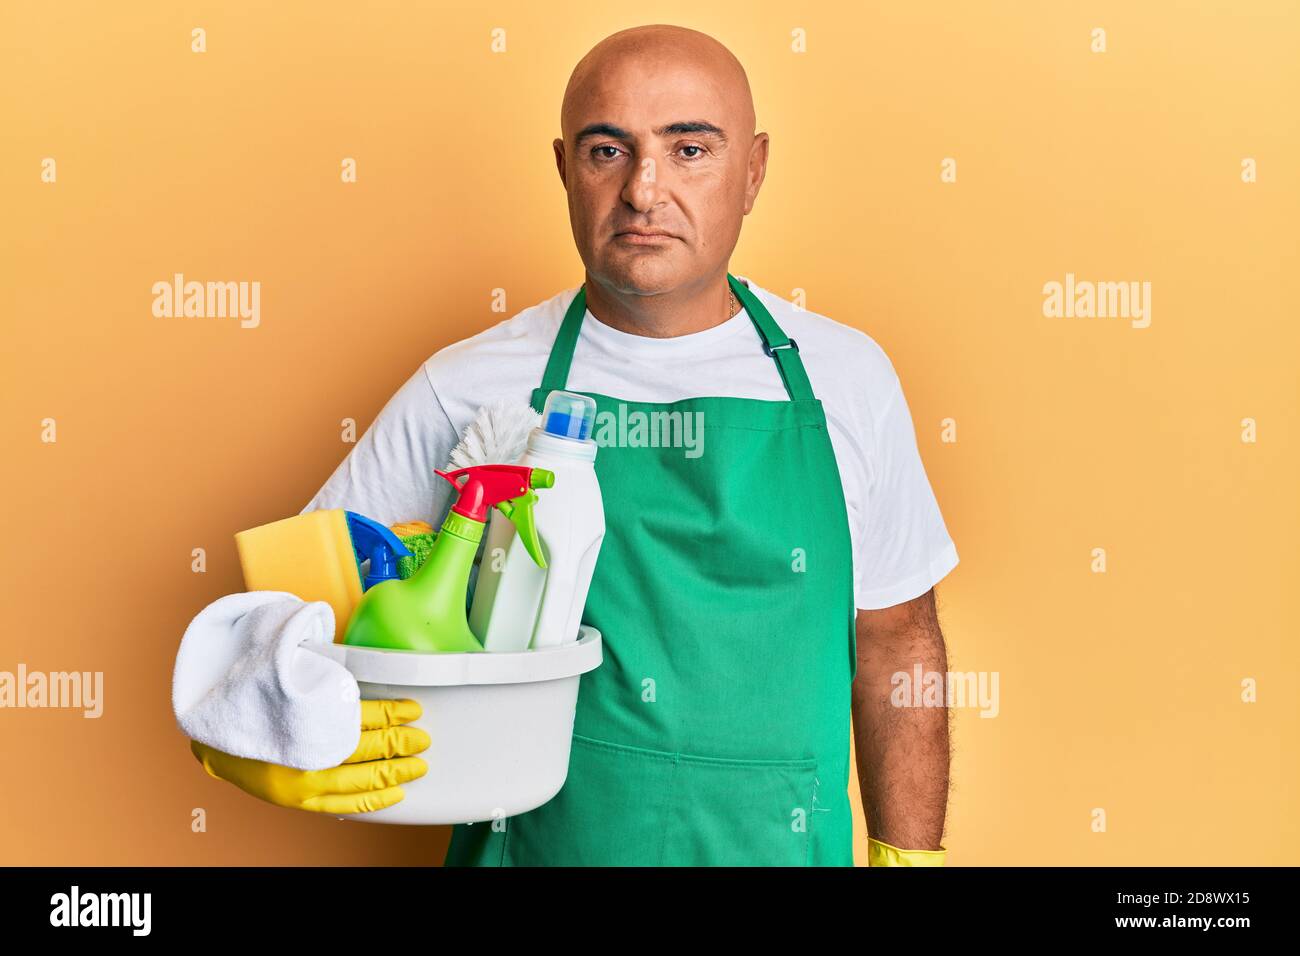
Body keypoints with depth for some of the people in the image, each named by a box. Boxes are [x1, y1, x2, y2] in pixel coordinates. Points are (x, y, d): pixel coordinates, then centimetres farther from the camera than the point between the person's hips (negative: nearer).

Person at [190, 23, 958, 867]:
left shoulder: (847, 378, -3)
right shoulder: (464, 391, -8)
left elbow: (894, 640, 4)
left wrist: (909, 855, 4)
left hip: (782, 844, 2)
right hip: (531, 841, -1)